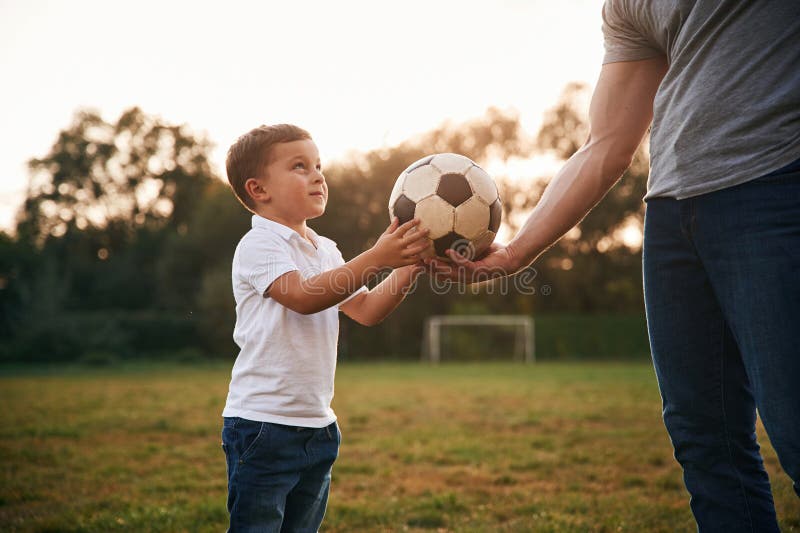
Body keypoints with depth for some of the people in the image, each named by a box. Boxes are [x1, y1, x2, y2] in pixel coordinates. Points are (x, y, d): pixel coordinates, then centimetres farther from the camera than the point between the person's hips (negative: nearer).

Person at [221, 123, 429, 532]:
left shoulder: (326, 251, 13)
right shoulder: (258, 246, -12)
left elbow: (365, 310, 6)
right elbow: (304, 296, -27)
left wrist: (408, 266, -8)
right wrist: (375, 258, -31)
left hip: (317, 426, 8)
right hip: (263, 423, -8)